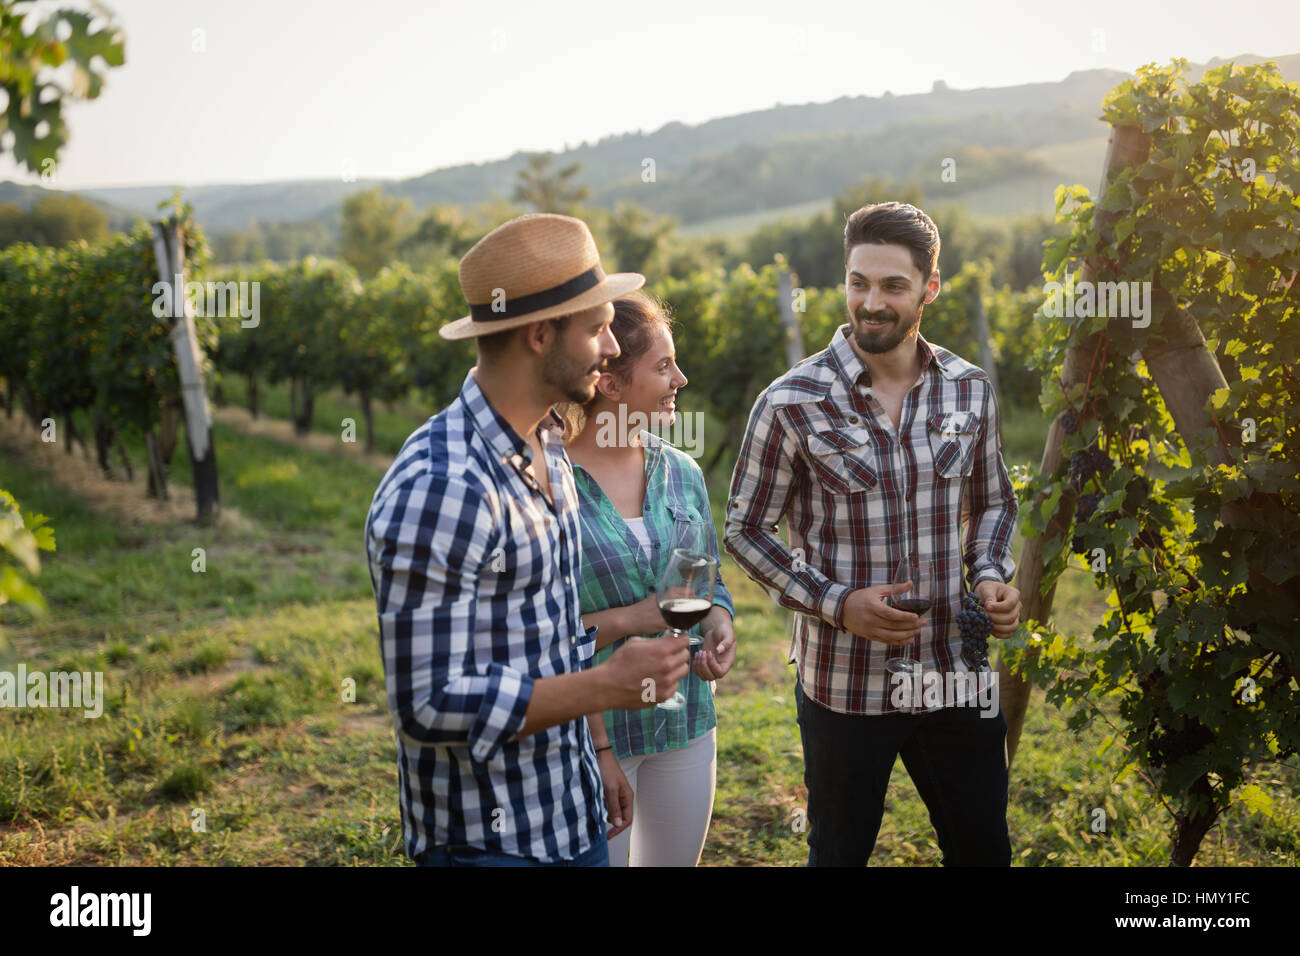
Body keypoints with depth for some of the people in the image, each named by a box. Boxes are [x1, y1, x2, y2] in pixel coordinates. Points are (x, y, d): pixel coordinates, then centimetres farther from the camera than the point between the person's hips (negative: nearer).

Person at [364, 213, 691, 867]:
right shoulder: (440, 488, -25)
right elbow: (430, 705, -26)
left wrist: (598, 747, 16)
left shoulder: (547, 447, 5)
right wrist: (609, 686, -23)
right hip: (489, 838, -8)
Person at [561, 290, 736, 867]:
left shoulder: (681, 473, 4)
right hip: (587, 732, -6)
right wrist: (628, 620, -21)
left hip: (686, 726, 6)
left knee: (676, 859, 20)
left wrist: (719, 624, -6)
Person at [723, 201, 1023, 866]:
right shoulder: (792, 404, -11)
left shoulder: (970, 392, 1)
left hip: (956, 680, 3)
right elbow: (745, 530, -5)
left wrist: (990, 577, -5)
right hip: (844, 682, -3)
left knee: (983, 850, 17)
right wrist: (837, 604, -17)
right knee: (840, 853, 16)